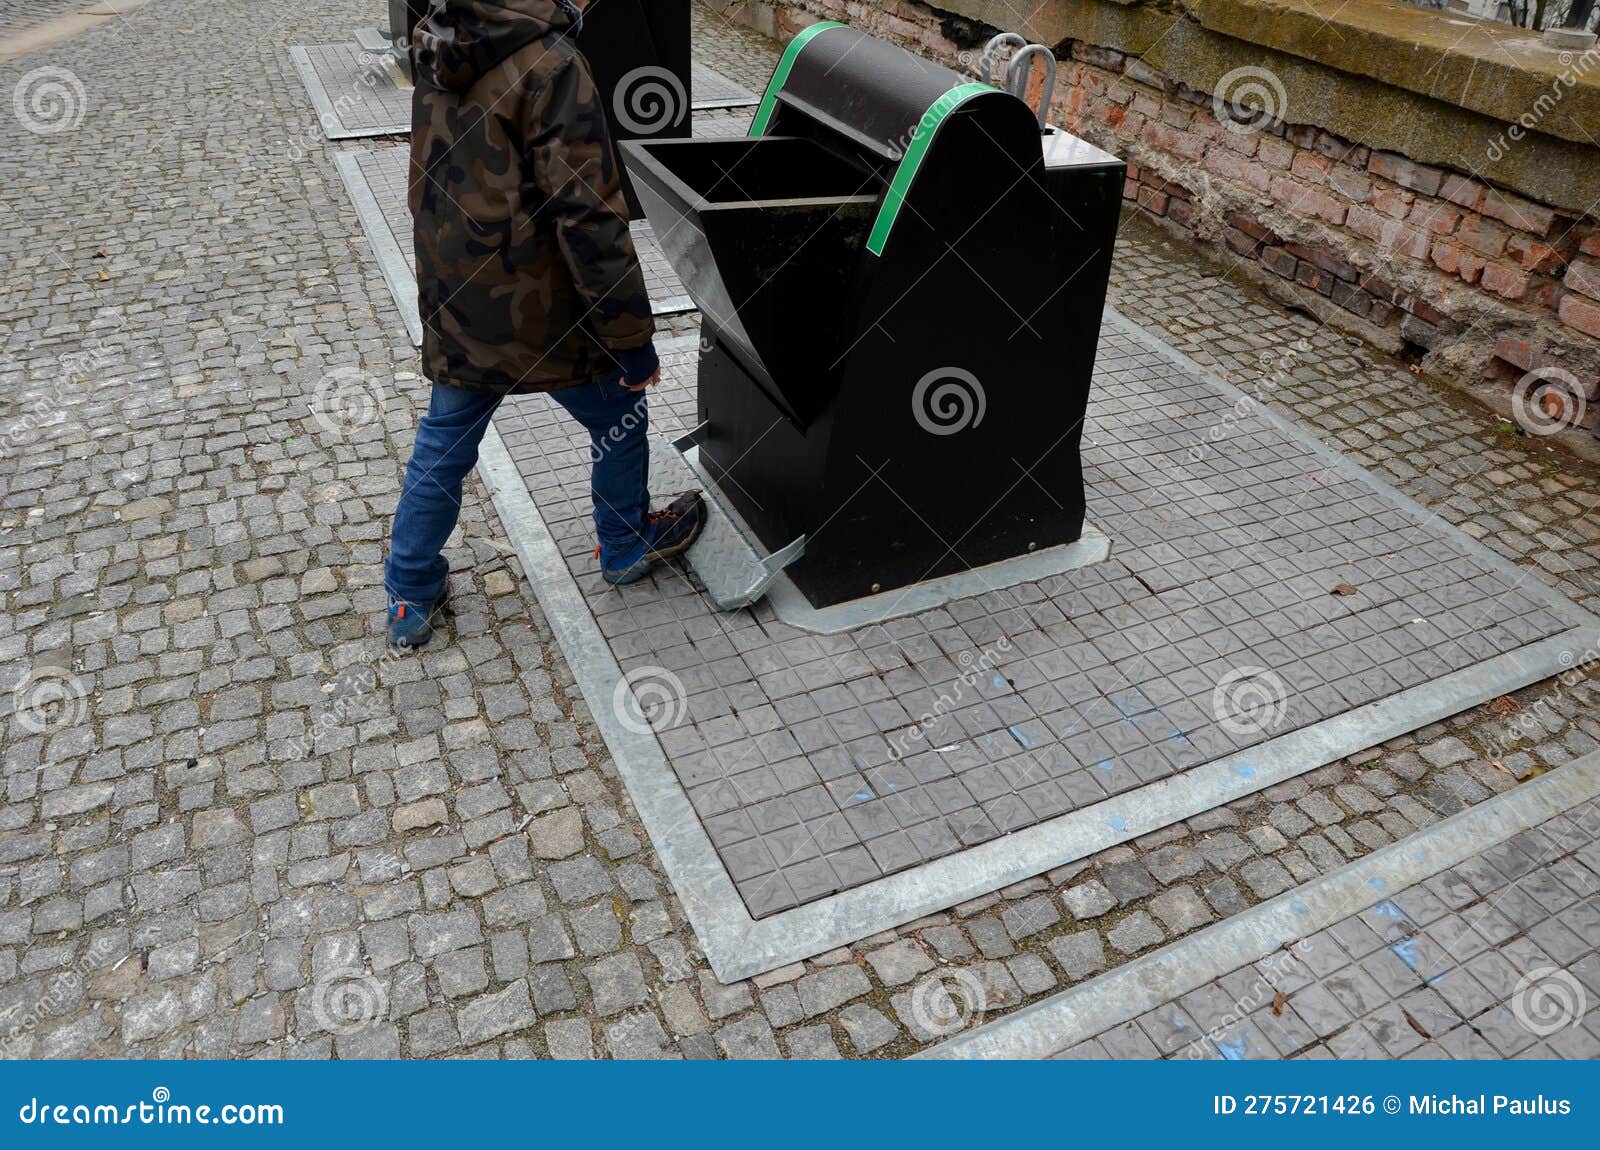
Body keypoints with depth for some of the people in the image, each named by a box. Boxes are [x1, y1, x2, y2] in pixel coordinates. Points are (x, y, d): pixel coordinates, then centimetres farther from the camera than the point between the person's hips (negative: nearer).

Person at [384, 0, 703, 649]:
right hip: (542, 318, -6)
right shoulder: (549, 65, -20)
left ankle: (410, 601, 28)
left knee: (441, 451, 17)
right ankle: (628, 547, 38)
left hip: (454, 314, 7)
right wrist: (633, 339, -18)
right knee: (620, 420, 19)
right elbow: (589, 219, -23)